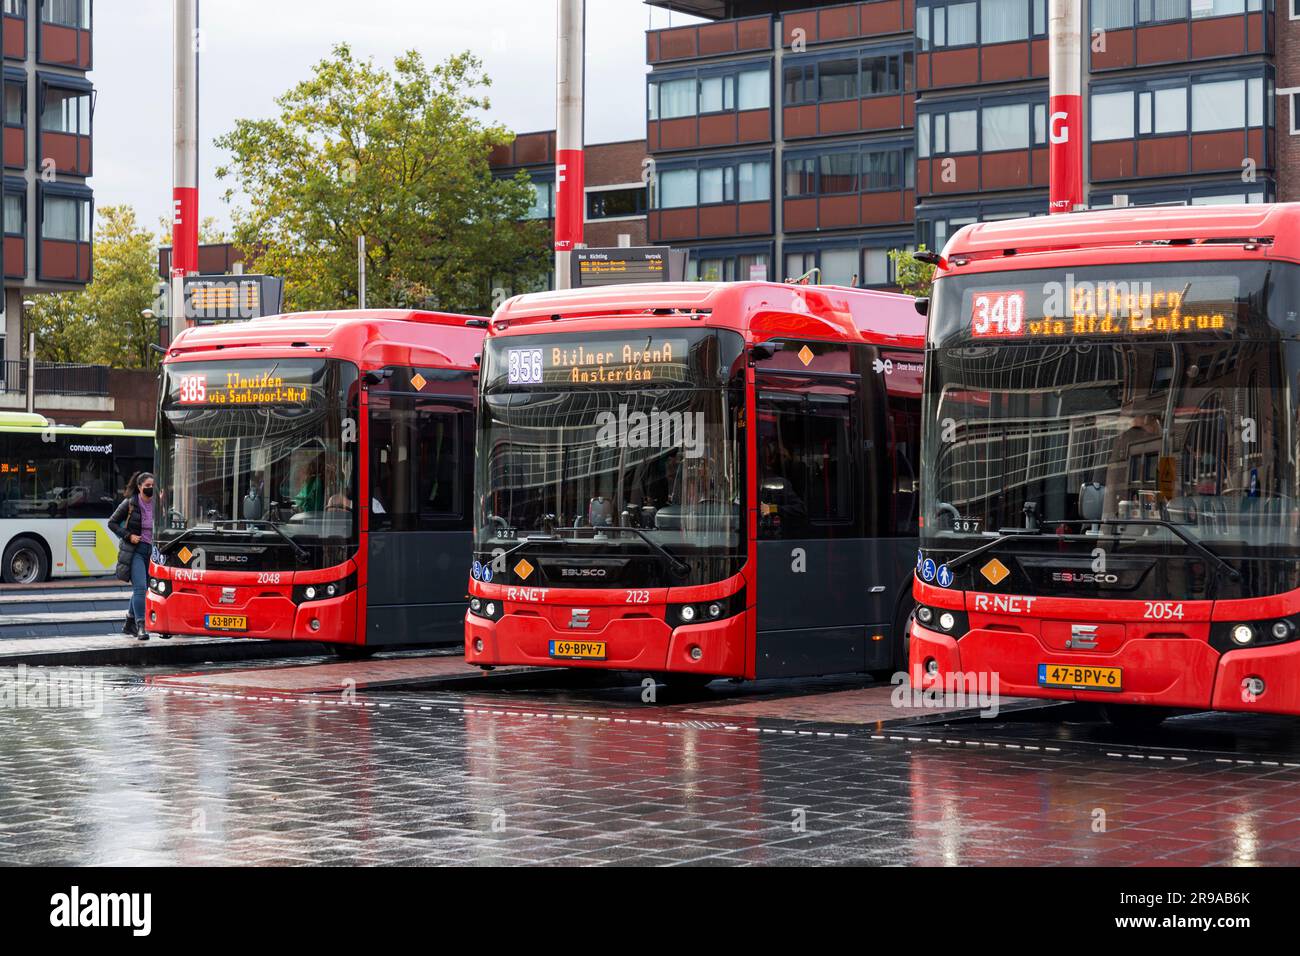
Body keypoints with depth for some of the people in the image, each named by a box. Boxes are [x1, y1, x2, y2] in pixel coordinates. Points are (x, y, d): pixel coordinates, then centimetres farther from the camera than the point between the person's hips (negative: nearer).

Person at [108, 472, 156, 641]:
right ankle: (141, 626, -18)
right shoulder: (130, 504, -4)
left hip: (150, 550, 5)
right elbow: (112, 522, 1)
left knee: (141, 589, 11)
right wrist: (128, 536, -10)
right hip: (134, 550, -5)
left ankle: (129, 625, 25)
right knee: (140, 587, -17)